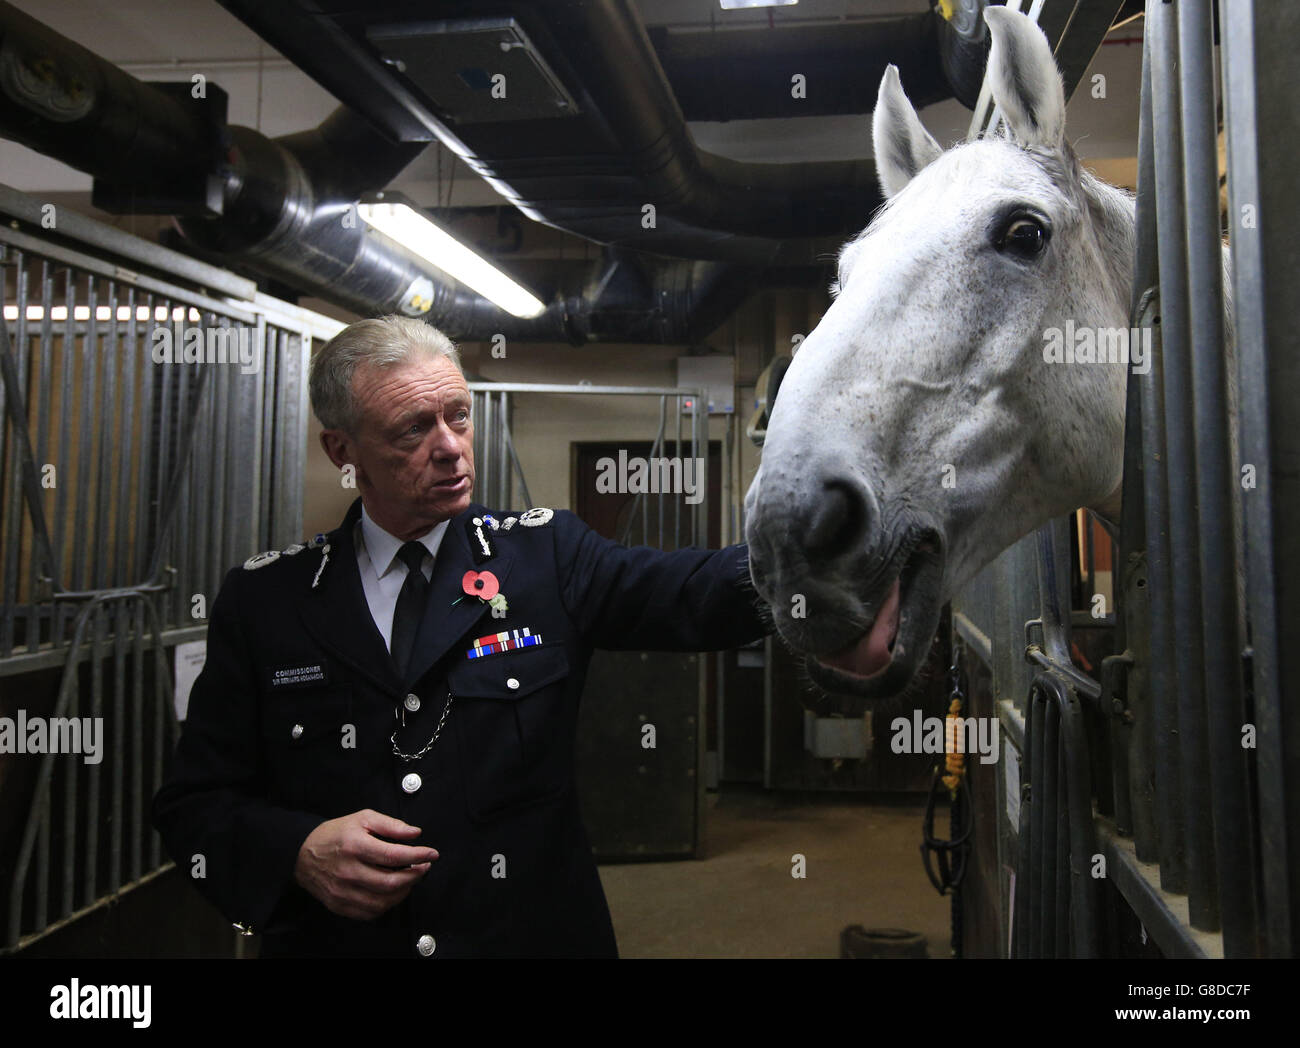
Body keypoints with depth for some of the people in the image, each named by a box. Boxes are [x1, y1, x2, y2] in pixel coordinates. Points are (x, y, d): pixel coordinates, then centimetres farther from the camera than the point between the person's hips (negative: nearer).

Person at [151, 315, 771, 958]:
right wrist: (297, 851, -20)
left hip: (534, 933, 0)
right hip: (336, 938, 0)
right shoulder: (265, 598, -4)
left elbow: (698, 596, -20)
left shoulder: (547, 554, -5)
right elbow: (192, 803, -1)